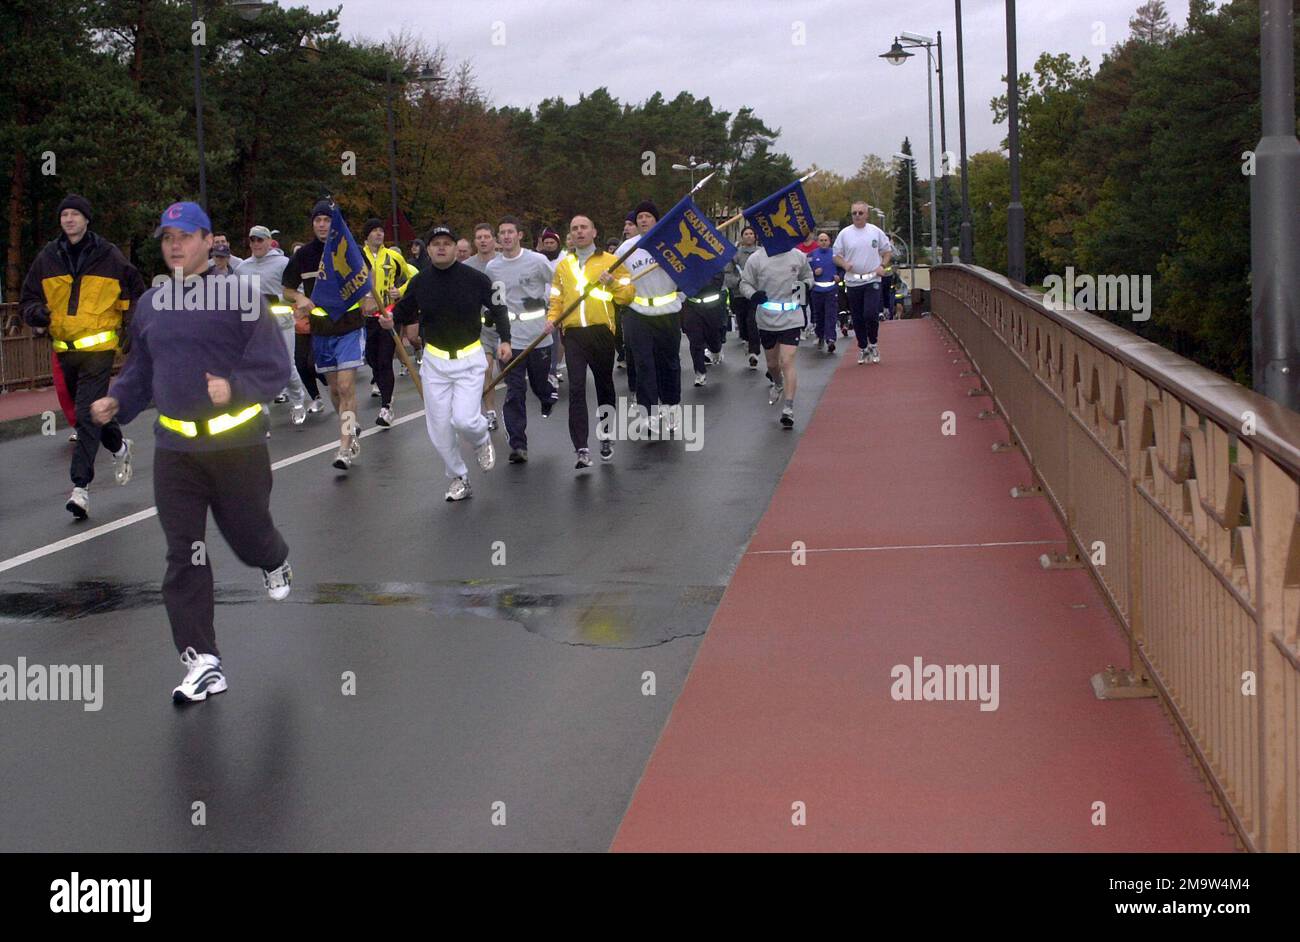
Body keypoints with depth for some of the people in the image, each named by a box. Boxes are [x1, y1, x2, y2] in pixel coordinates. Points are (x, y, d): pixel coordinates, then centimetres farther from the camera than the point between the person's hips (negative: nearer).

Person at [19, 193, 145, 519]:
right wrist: (36, 313, -11)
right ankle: (118, 447, 46)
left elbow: (135, 291, 10)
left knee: (87, 415, -13)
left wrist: (131, 324, -3)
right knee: (84, 410, 18)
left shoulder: (108, 255, -1)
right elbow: (28, 298, 12)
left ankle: (81, 485, -14)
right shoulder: (47, 258, 6)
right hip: (64, 349, 5)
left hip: (99, 347, -5)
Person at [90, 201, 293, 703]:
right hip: (175, 448, 4)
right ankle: (202, 662, 3)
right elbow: (141, 370, 21)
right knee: (184, 557, -1)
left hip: (237, 442, -4)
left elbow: (273, 365, -11)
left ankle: (275, 563, 49)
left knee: (247, 535, 10)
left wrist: (234, 388, -27)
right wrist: (117, 401, 2)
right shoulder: (150, 305, 11)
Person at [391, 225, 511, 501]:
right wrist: (391, 318, -12)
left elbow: (498, 308, 4)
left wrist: (504, 339, -7)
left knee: (464, 419, -17)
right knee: (438, 429, 2)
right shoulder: (419, 282, -2)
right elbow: (406, 311, 9)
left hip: (470, 360, -3)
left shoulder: (475, 279, -8)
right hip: (435, 361, 3)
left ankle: (482, 440, 20)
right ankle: (458, 478, 23)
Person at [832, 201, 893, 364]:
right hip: (853, 281, 2)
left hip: (872, 280, -2)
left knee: (871, 314, -14)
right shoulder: (844, 233, 3)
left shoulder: (876, 231, 3)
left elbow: (888, 251, 13)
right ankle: (862, 347, 21)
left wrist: (882, 266, -3)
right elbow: (836, 256, 7)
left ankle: (873, 344, 7)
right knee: (857, 318, 6)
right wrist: (844, 264, -13)